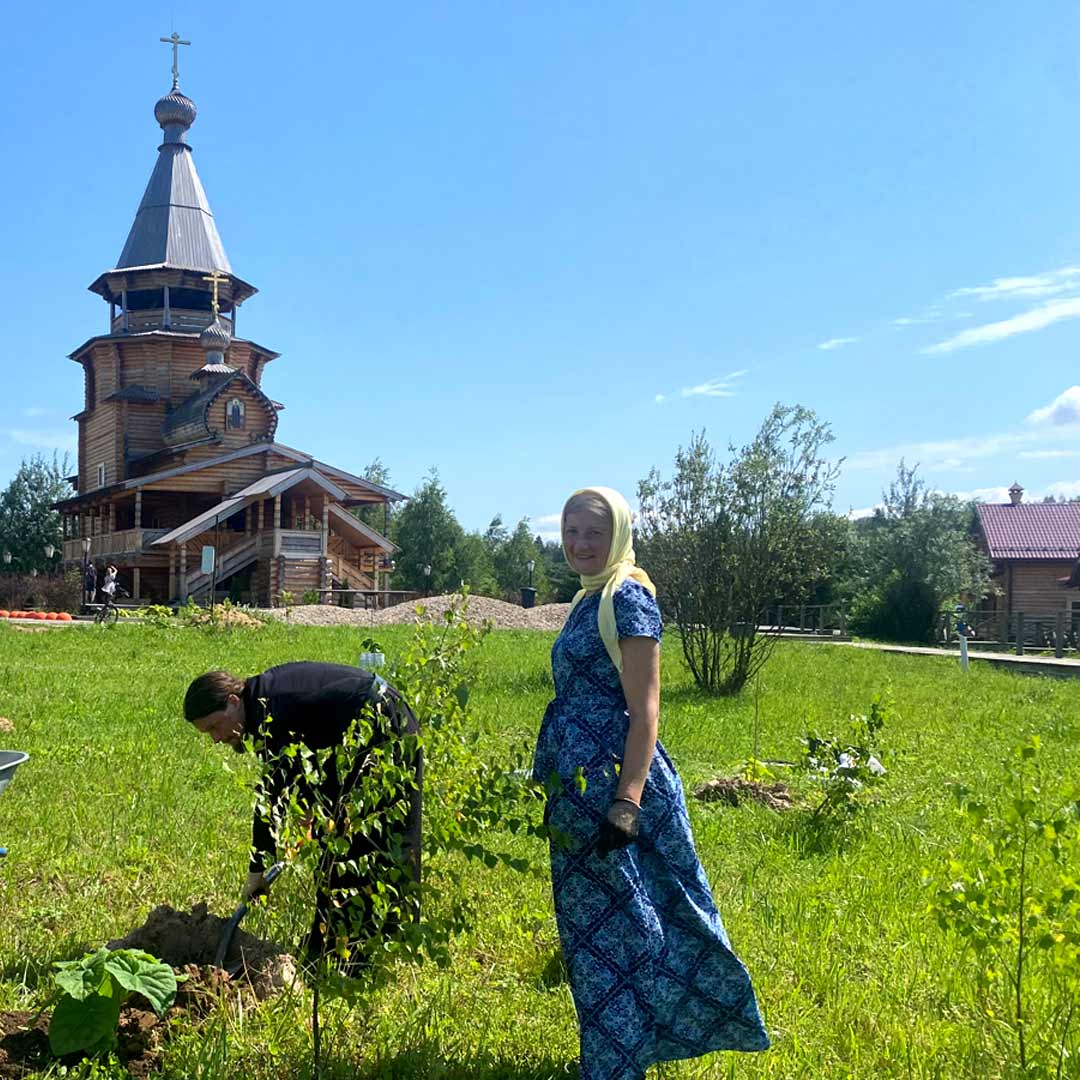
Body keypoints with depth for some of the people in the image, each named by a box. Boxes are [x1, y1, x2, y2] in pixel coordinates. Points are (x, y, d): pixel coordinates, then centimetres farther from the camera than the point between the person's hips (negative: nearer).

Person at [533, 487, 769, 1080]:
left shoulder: (627, 598, -13)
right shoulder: (587, 601, 14)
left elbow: (644, 711, -17)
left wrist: (628, 802, -23)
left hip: (612, 781, -10)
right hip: (578, 784, 10)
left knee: (616, 924, 1)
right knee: (589, 922, 18)